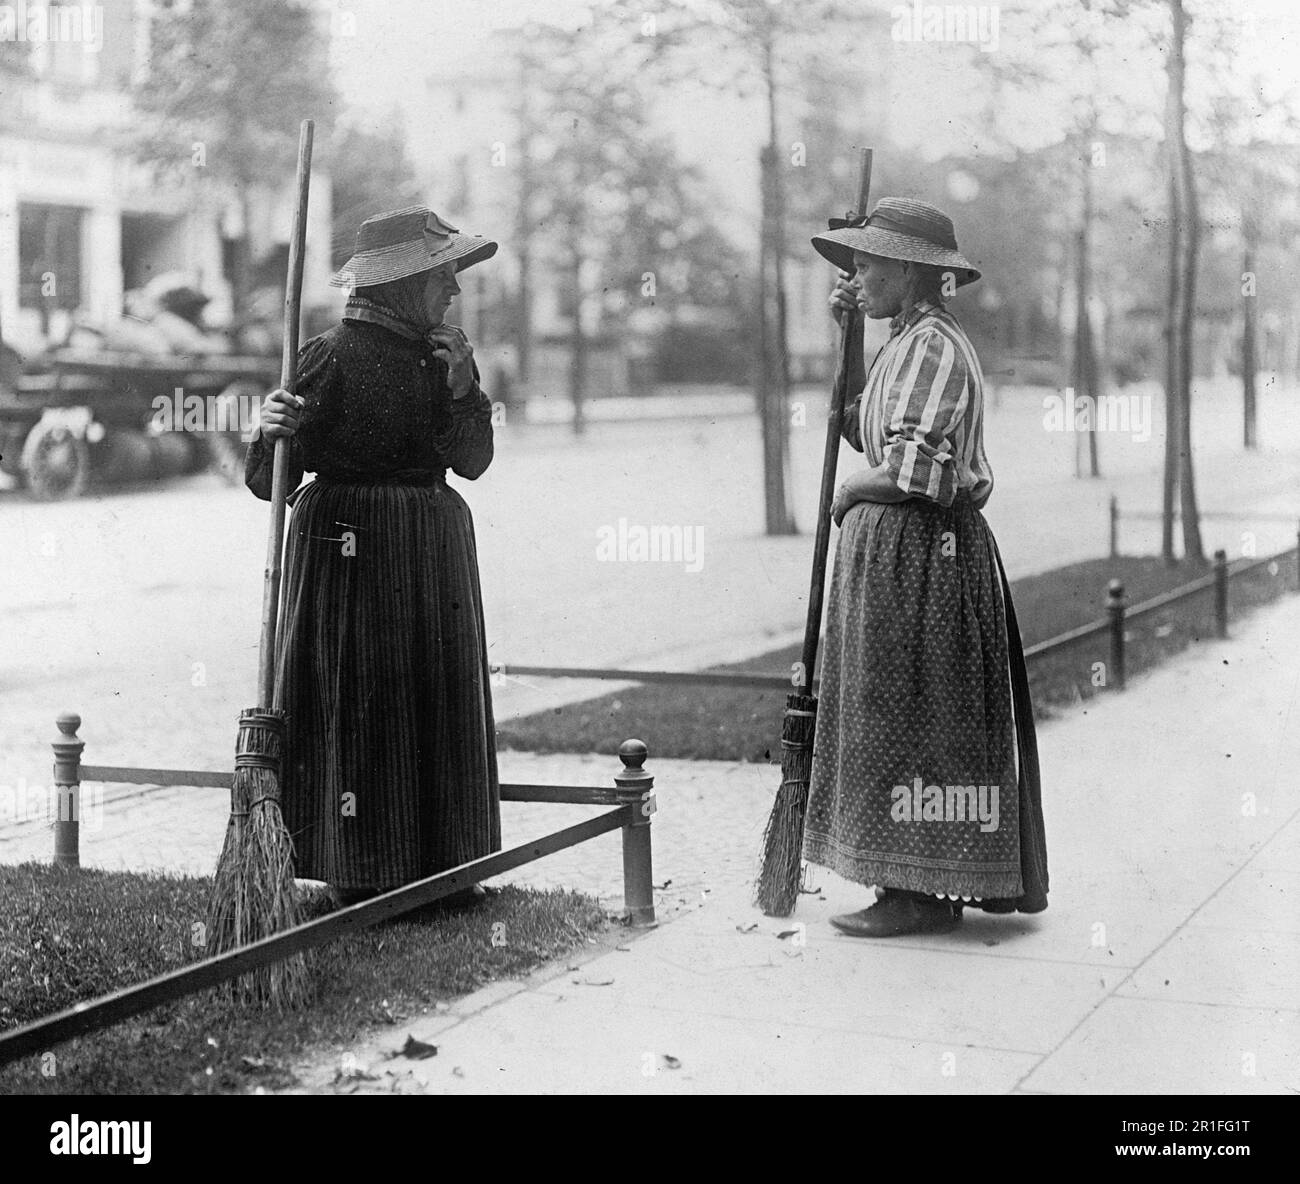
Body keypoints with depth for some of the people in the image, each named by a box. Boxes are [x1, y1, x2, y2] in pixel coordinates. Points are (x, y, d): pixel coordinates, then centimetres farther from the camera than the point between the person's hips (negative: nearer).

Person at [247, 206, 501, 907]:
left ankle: (435, 870, 15)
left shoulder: (442, 353, 10)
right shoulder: (333, 357, -11)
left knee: (437, 707, 7)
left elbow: (472, 460, 2)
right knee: (359, 704, -6)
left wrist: (461, 387, -12)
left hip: (434, 552, 7)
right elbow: (267, 479, -11)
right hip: (353, 551, -7)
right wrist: (272, 432, -32)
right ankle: (361, 885, 2)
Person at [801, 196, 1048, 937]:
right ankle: (925, 886, 19)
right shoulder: (910, 342, 16)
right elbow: (863, 431, 21)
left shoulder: (931, 344, -15)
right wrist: (851, 335, 16)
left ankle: (919, 896, 1)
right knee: (896, 714, 12)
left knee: (903, 713, -5)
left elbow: (913, 470, -24)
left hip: (916, 550, -10)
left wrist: (850, 491, -5)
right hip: (897, 549, 10)